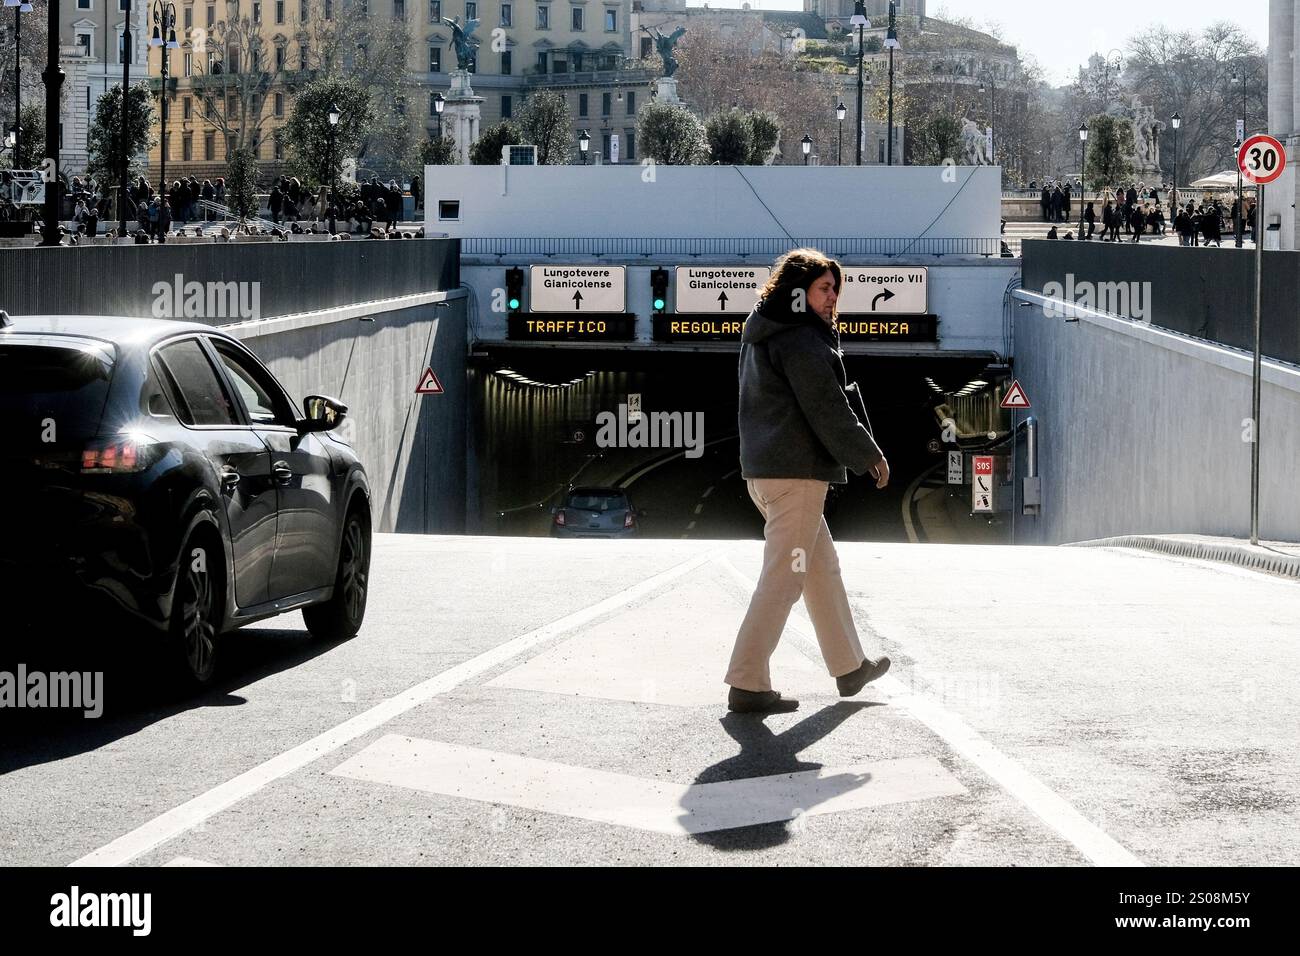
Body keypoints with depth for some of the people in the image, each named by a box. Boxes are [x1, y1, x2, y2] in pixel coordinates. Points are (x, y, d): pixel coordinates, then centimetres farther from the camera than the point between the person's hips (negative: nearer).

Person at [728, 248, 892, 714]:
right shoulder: (802, 340, -14)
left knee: (822, 565, 19)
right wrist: (870, 456, -5)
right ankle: (747, 684, -9)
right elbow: (828, 410, -16)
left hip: (762, 467, 10)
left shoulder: (759, 335, 17)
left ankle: (850, 666, 29)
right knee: (783, 577, -8)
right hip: (798, 471, -10)